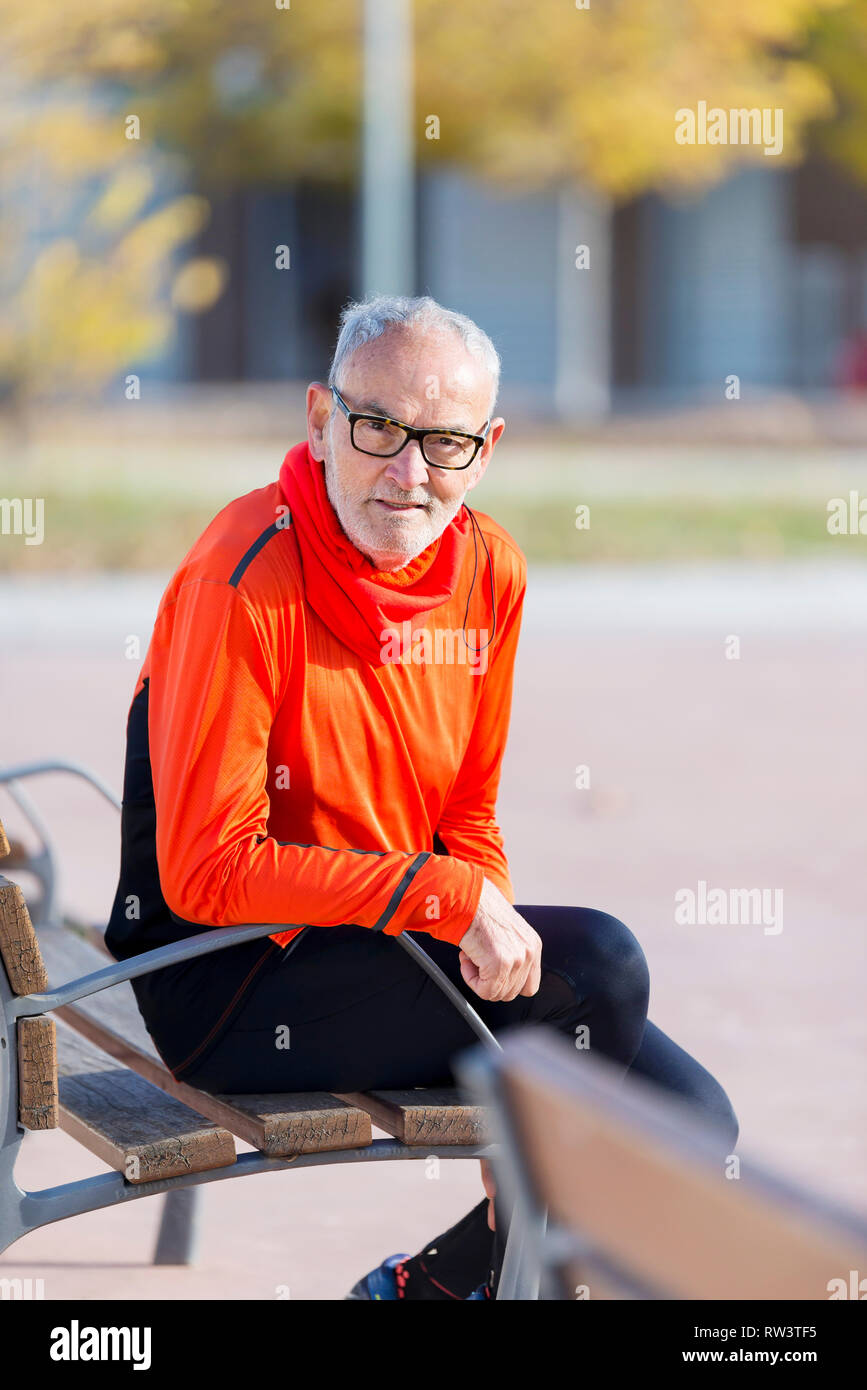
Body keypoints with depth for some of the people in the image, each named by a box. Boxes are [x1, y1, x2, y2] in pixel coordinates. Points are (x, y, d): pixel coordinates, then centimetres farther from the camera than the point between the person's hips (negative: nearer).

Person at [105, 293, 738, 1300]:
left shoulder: (490, 571, 2)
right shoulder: (245, 578, -20)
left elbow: (467, 816, 12)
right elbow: (205, 873, -22)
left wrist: (494, 935, -9)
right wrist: (451, 898, -24)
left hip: (408, 946, 7)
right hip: (226, 986, -7)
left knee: (694, 1126, -5)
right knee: (602, 964, -22)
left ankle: (422, 1285, 14)